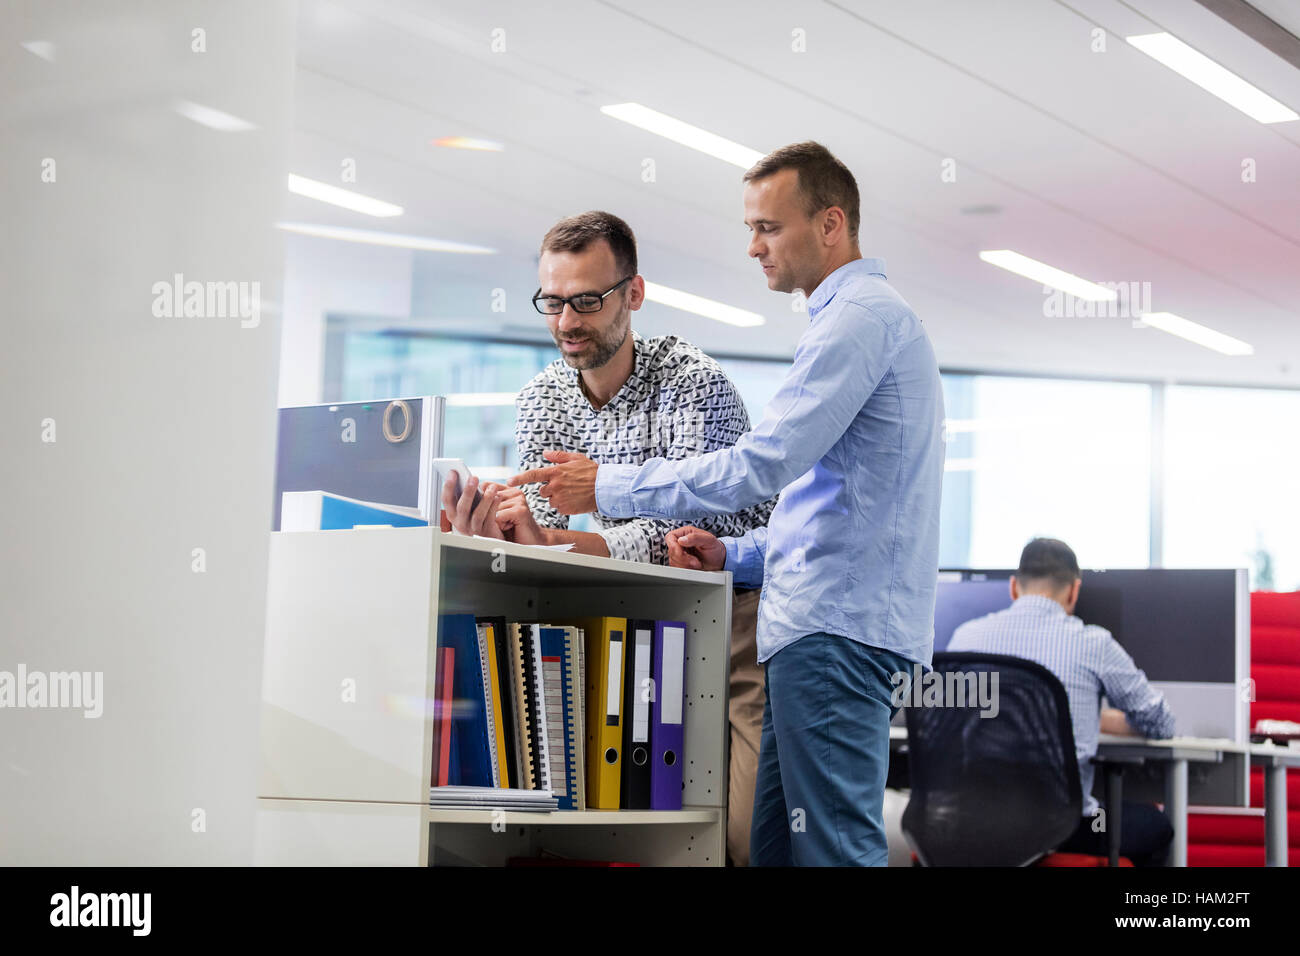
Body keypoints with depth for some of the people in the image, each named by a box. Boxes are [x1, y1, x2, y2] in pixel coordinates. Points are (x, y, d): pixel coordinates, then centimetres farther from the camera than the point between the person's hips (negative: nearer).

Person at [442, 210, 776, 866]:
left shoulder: (694, 380, -18)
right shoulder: (540, 399, 1)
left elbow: (678, 533, -28)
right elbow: (543, 530, -6)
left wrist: (548, 541, -39)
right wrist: (492, 538, -30)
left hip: (740, 606, -5)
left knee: (742, 830, -16)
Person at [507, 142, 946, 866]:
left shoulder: (860, 316, -8)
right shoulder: (877, 319, 27)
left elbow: (763, 463, -16)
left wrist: (607, 486, -8)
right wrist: (734, 555, 16)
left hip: (837, 629, -11)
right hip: (825, 624, 11)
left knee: (833, 847, -11)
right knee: (777, 846, 8)